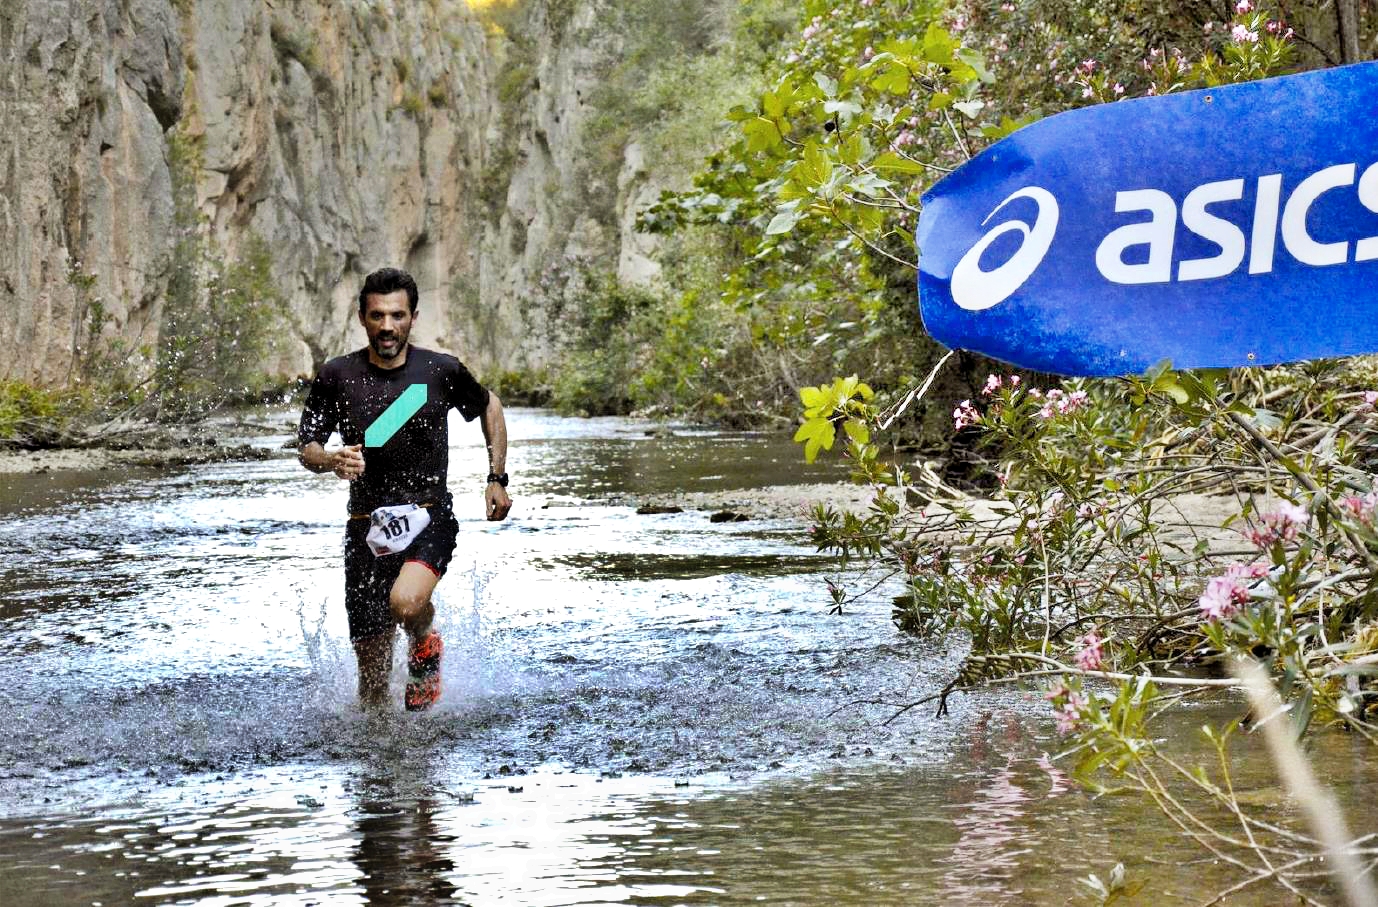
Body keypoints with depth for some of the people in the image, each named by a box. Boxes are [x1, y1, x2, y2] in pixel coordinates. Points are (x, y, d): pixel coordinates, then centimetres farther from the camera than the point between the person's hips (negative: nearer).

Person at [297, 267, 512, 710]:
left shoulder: (441, 371, -1)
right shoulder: (337, 377, -1)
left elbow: (490, 407, 18)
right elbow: (306, 447, 4)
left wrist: (497, 480, 12)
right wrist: (332, 461, -19)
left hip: (429, 519, -1)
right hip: (368, 527, 1)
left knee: (406, 602, -32)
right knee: (373, 666, 2)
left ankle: (425, 643, 4)